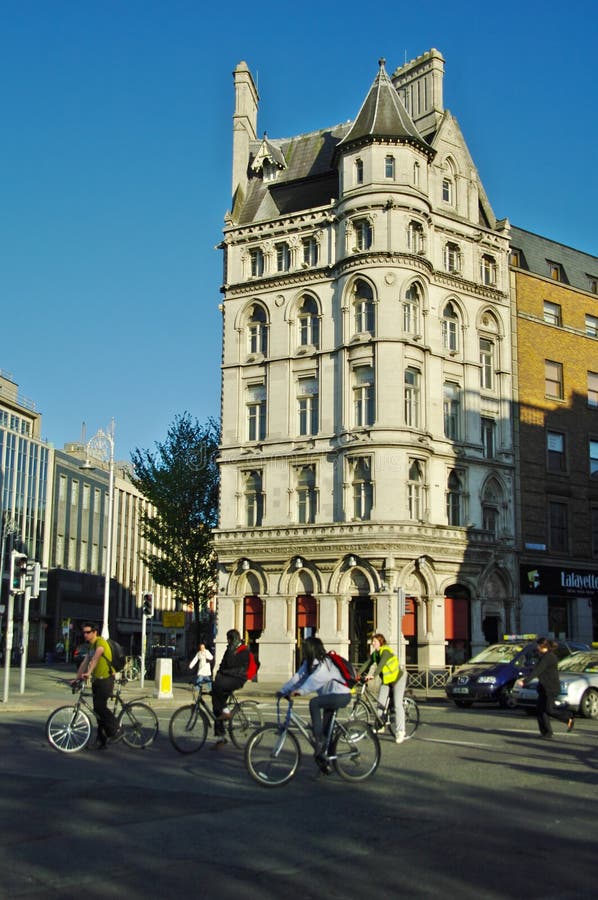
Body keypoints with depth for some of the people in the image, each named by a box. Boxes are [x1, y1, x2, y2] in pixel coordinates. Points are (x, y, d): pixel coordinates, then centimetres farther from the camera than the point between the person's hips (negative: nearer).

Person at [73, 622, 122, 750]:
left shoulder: (100, 642, -13)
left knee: (100, 706, -17)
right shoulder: (91, 646, 17)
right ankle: (102, 740, 11)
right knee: (98, 708, 7)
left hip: (106, 679, -9)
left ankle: (116, 730, -5)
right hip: (96, 680, 9)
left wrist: (88, 673, -40)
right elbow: (85, 662, 17)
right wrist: (77, 678, 11)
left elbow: (95, 658, -28)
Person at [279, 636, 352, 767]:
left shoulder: (324, 663, -23)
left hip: (341, 695, -9)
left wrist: (300, 691, -48)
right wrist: (283, 691, -12)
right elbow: (298, 677, -2)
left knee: (314, 702, -30)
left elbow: (315, 679, -37)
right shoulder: (309, 663, 4)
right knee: (326, 730, 9)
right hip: (330, 696, 9)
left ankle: (319, 740, -25)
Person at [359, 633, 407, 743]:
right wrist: (357, 675, -17)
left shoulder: (386, 651, -23)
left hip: (398, 678, -7)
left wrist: (373, 675, -48)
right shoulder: (375, 654, 1)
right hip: (386, 680, 7)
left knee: (397, 704, -13)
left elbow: (381, 664, -37)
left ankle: (400, 731, -14)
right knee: (380, 703, -1)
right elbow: (367, 664, -5)